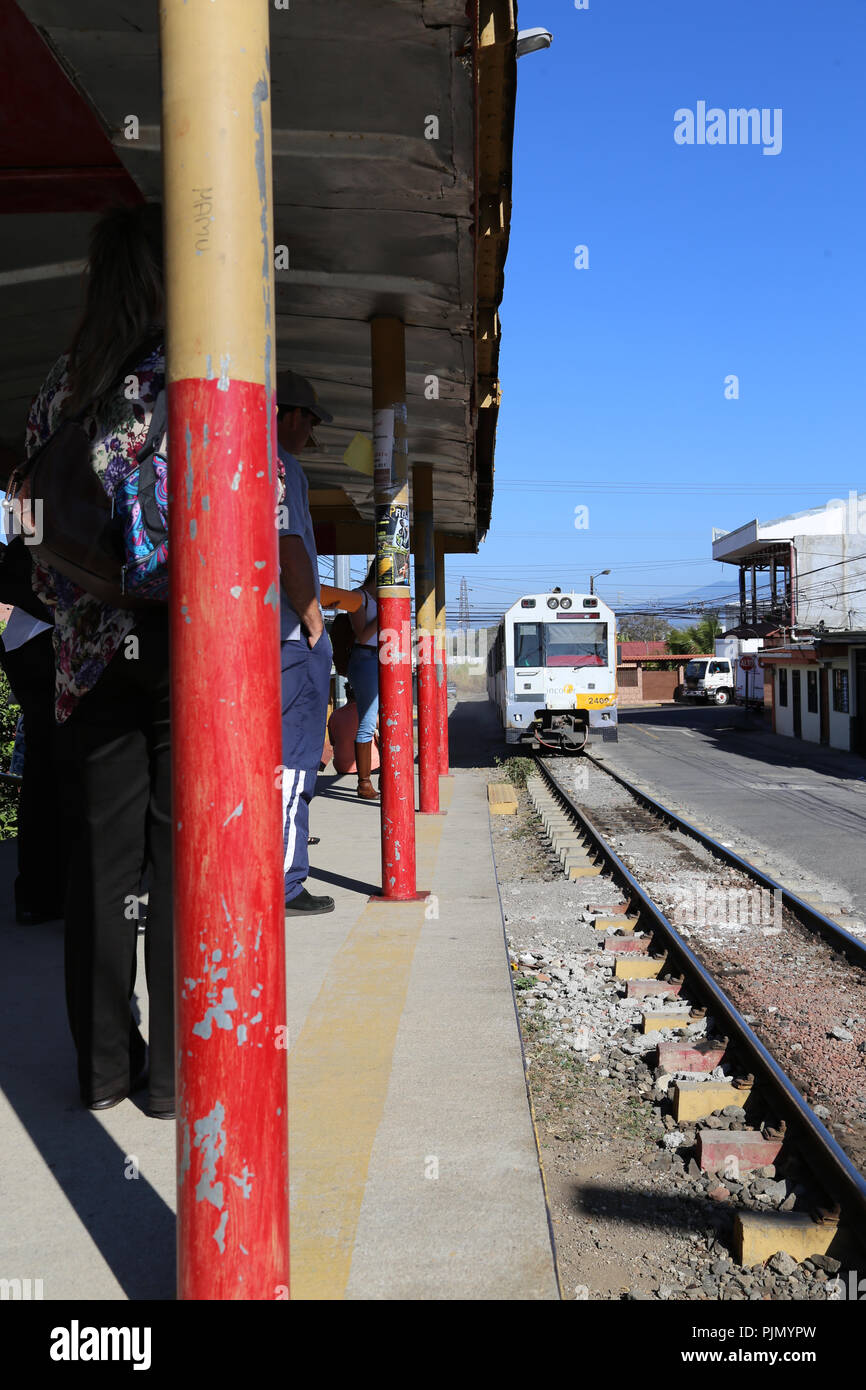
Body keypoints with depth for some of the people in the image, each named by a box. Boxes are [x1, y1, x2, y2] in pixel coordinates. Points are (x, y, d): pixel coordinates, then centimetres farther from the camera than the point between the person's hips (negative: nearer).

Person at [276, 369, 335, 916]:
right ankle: (282, 886, -2)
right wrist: (313, 619, -11)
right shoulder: (277, 463, -11)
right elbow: (288, 548, -19)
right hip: (288, 633, -9)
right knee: (292, 759, -5)